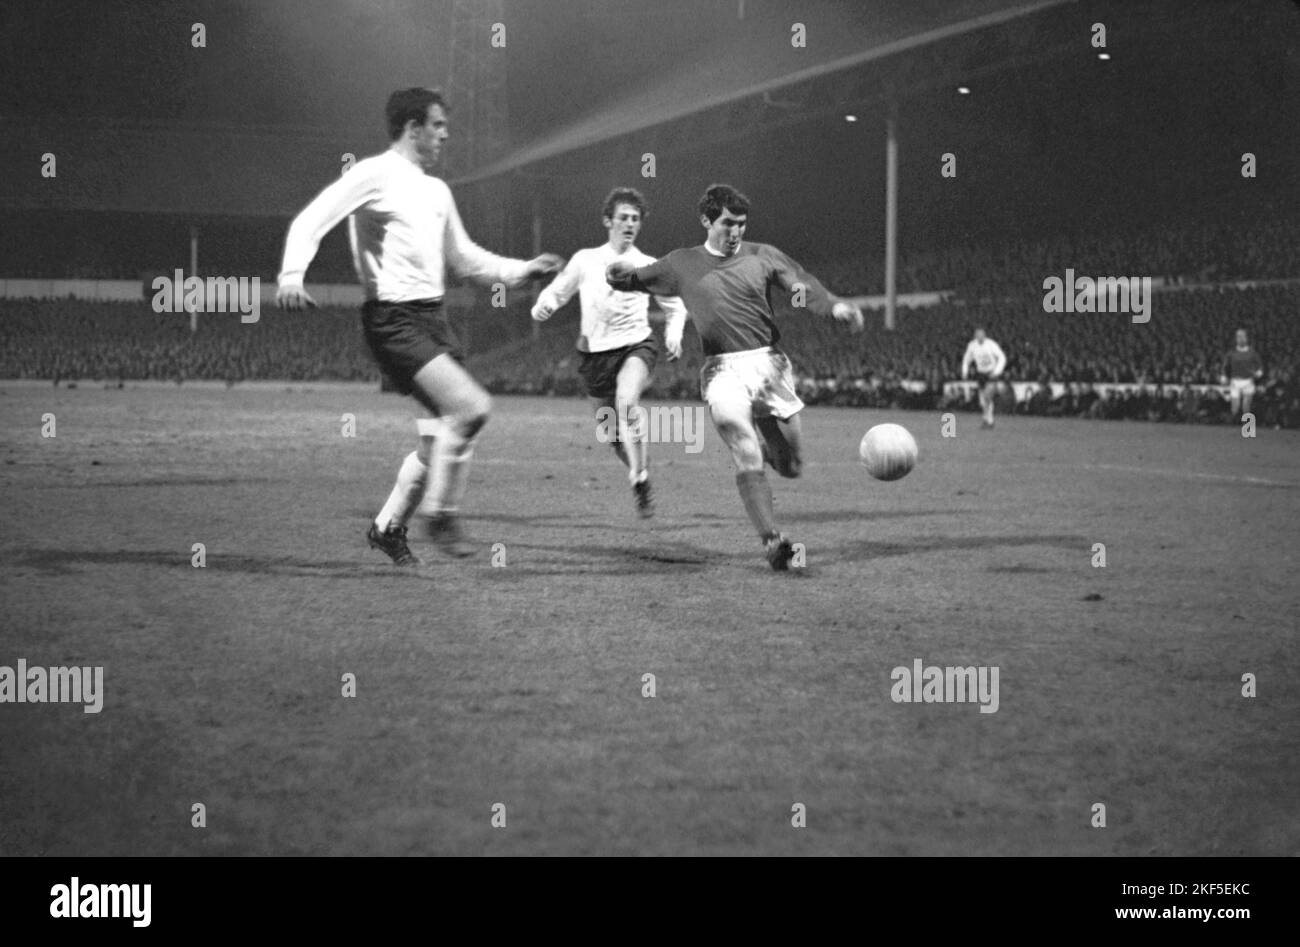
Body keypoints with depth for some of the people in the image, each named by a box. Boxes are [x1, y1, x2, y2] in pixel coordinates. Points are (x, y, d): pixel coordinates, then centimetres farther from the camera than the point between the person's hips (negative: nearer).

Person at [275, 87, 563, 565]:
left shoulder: (437, 190, 19)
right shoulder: (374, 175, -6)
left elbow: (465, 257, 27)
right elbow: (310, 221, -11)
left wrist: (523, 270, 17)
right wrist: (292, 275, -26)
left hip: (433, 316, 8)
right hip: (393, 319, -8)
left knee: (439, 436, 7)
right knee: (471, 405, -21)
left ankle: (388, 527, 24)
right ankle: (441, 516, -7)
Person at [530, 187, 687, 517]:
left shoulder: (648, 266, 6)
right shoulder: (585, 260, 6)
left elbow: (675, 307, 19)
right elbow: (556, 292, 14)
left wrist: (674, 335, 0)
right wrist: (543, 307, -9)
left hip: (636, 345, -3)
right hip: (595, 352, 3)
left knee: (626, 401, -34)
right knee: (613, 433, 7)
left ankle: (639, 477, -31)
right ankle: (642, 479, 33)